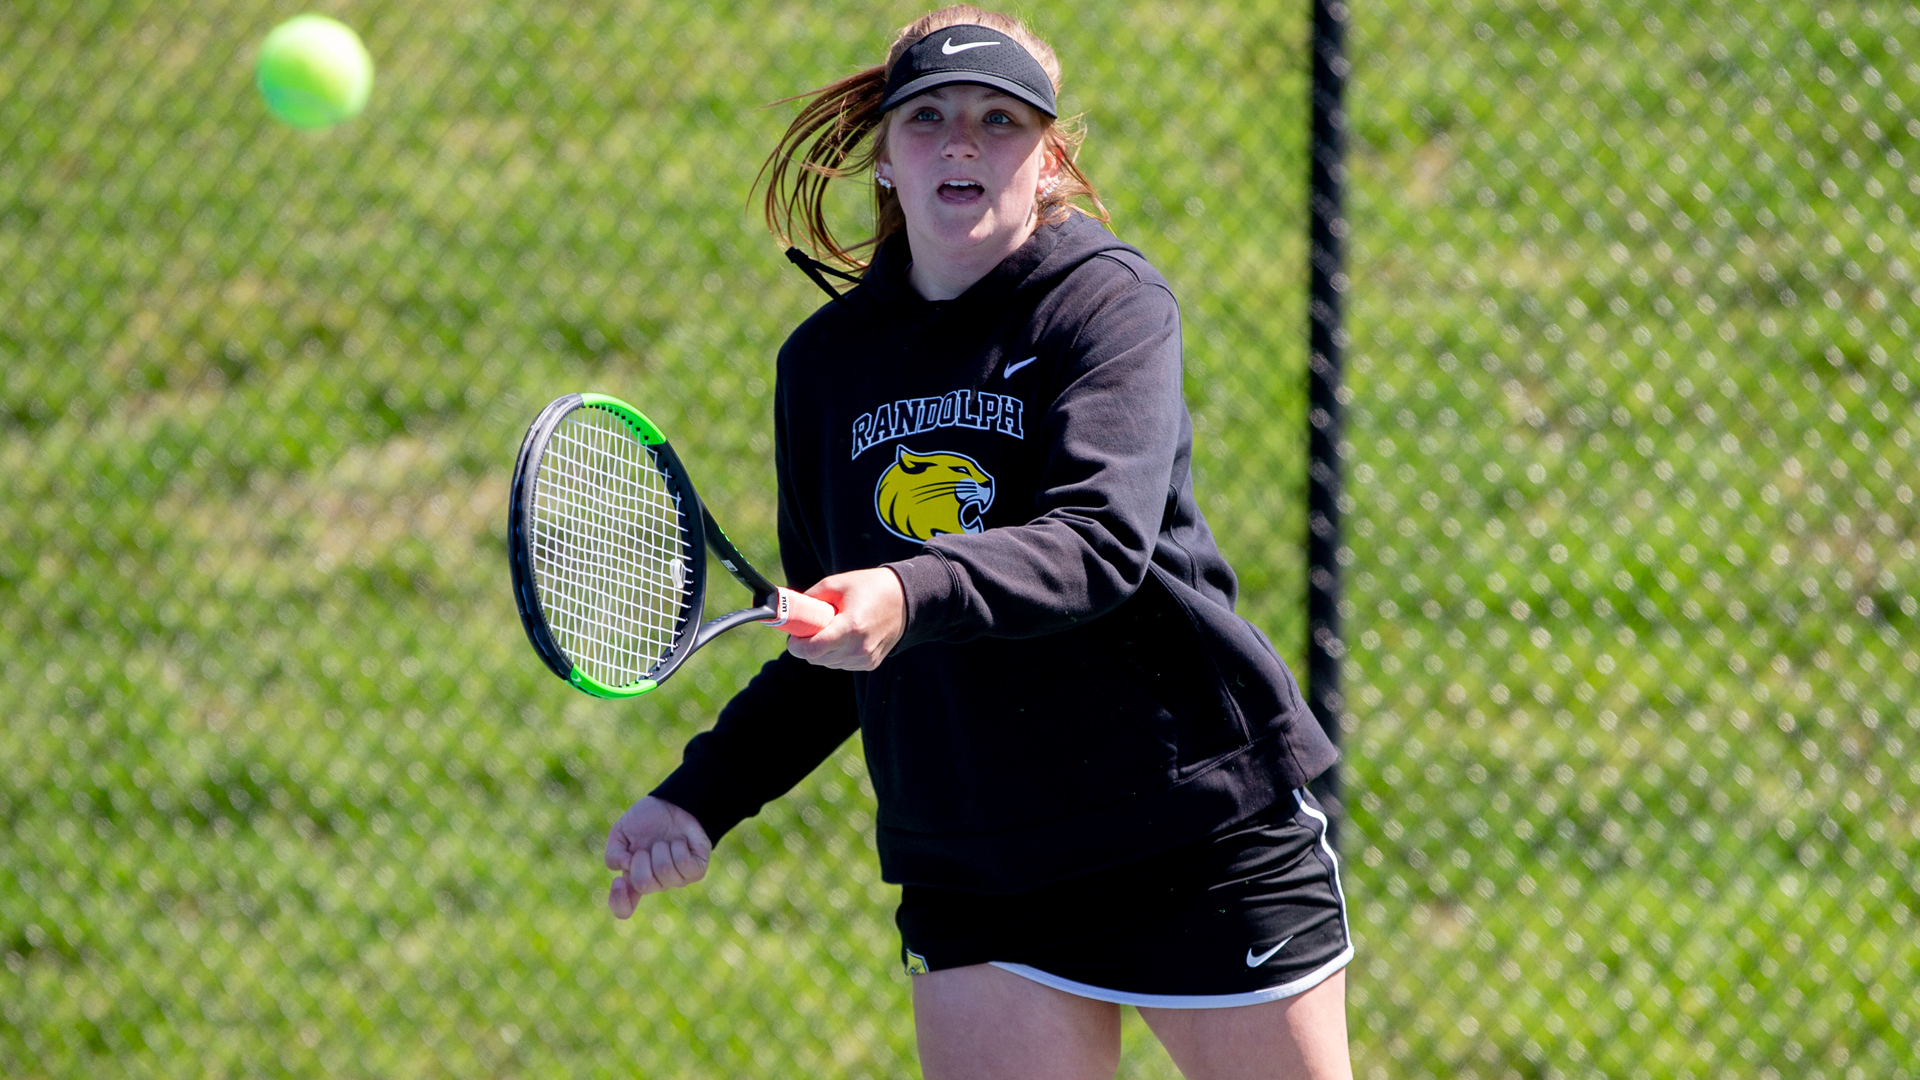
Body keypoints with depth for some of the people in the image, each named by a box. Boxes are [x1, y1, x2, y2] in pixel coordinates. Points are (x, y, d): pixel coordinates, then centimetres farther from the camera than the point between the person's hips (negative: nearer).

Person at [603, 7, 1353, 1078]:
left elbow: (1102, 541, -24)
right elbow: (836, 655, 17)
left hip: (1207, 831, -4)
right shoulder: (825, 361, 8)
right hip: (966, 862, 4)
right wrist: (702, 795, 4)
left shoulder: (1110, 300, -7)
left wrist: (911, 596, -40)